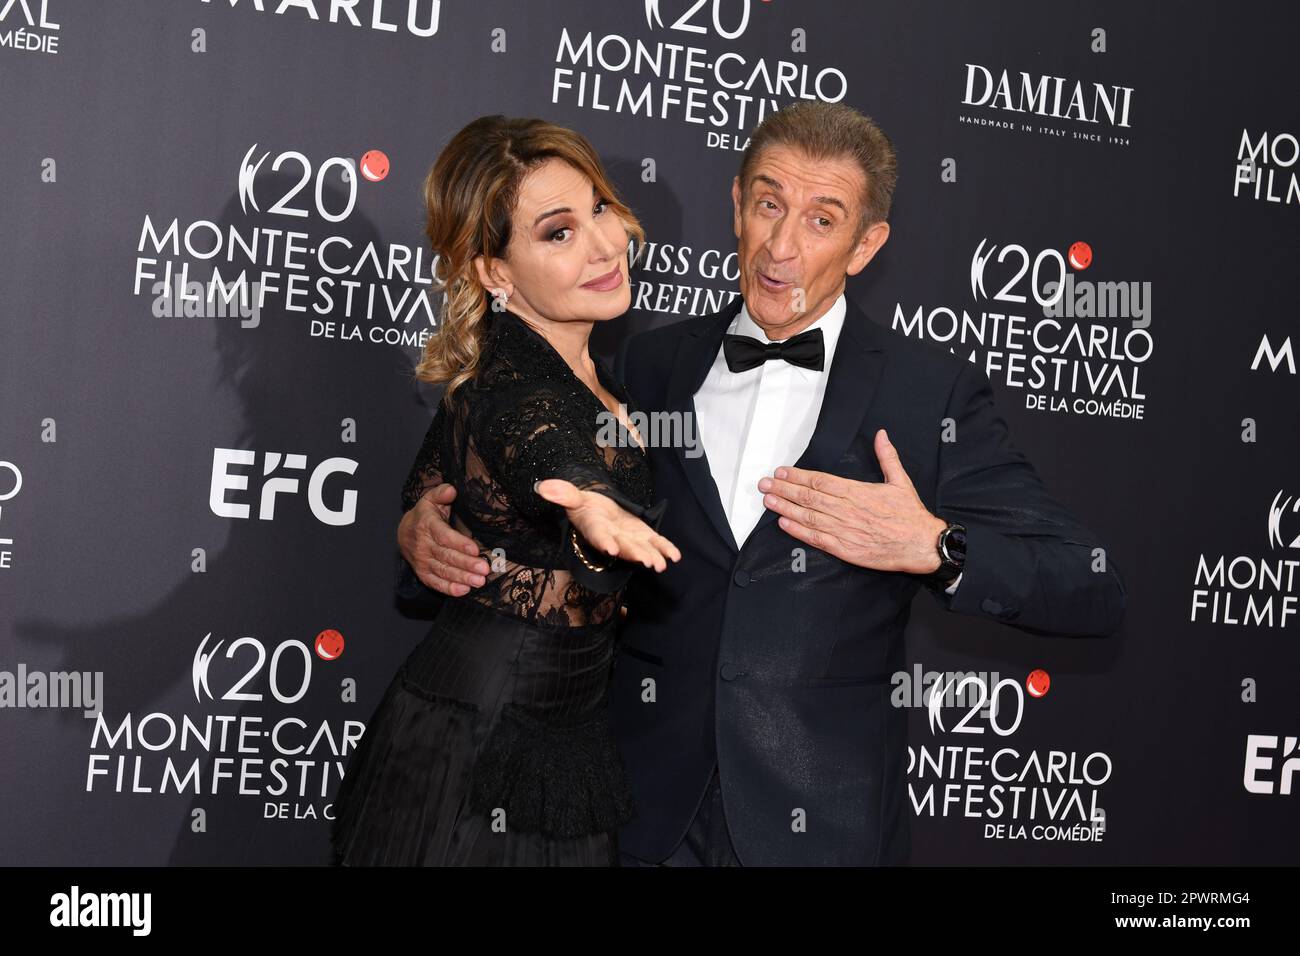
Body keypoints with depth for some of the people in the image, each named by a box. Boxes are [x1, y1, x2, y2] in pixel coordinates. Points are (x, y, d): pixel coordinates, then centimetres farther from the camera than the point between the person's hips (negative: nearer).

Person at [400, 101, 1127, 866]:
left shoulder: (933, 394, -5)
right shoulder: (653, 364, 4)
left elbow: (1095, 595, -7)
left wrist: (936, 547, -21)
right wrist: (431, 527, -7)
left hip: (820, 827, -2)